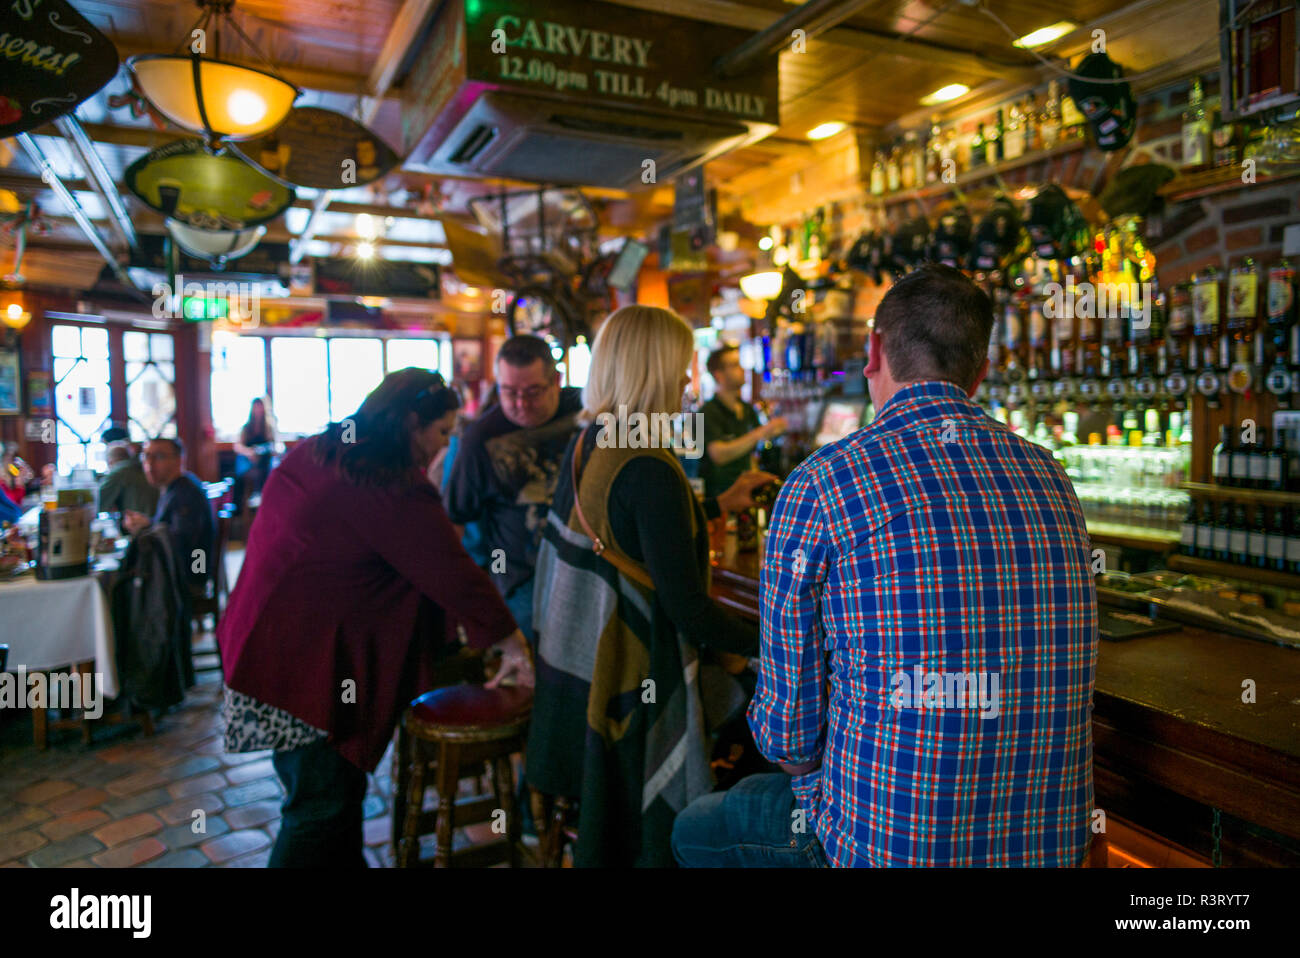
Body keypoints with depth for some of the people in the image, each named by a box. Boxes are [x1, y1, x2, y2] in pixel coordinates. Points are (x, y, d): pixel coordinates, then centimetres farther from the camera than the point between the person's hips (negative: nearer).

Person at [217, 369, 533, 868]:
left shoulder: (312, 453, 7)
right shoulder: (392, 489, -19)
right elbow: (456, 576, -16)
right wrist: (515, 648, -7)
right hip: (306, 667, -9)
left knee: (338, 789, 19)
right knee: (322, 806, 3)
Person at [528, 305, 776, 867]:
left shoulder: (584, 447, 4)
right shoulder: (649, 469, -25)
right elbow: (686, 607, -24)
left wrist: (720, 505, 26)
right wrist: (766, 643, -9)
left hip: (572, 671, 9)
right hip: (633, 689, -9)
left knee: (602, 831, 25)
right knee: (650, 841, 11)